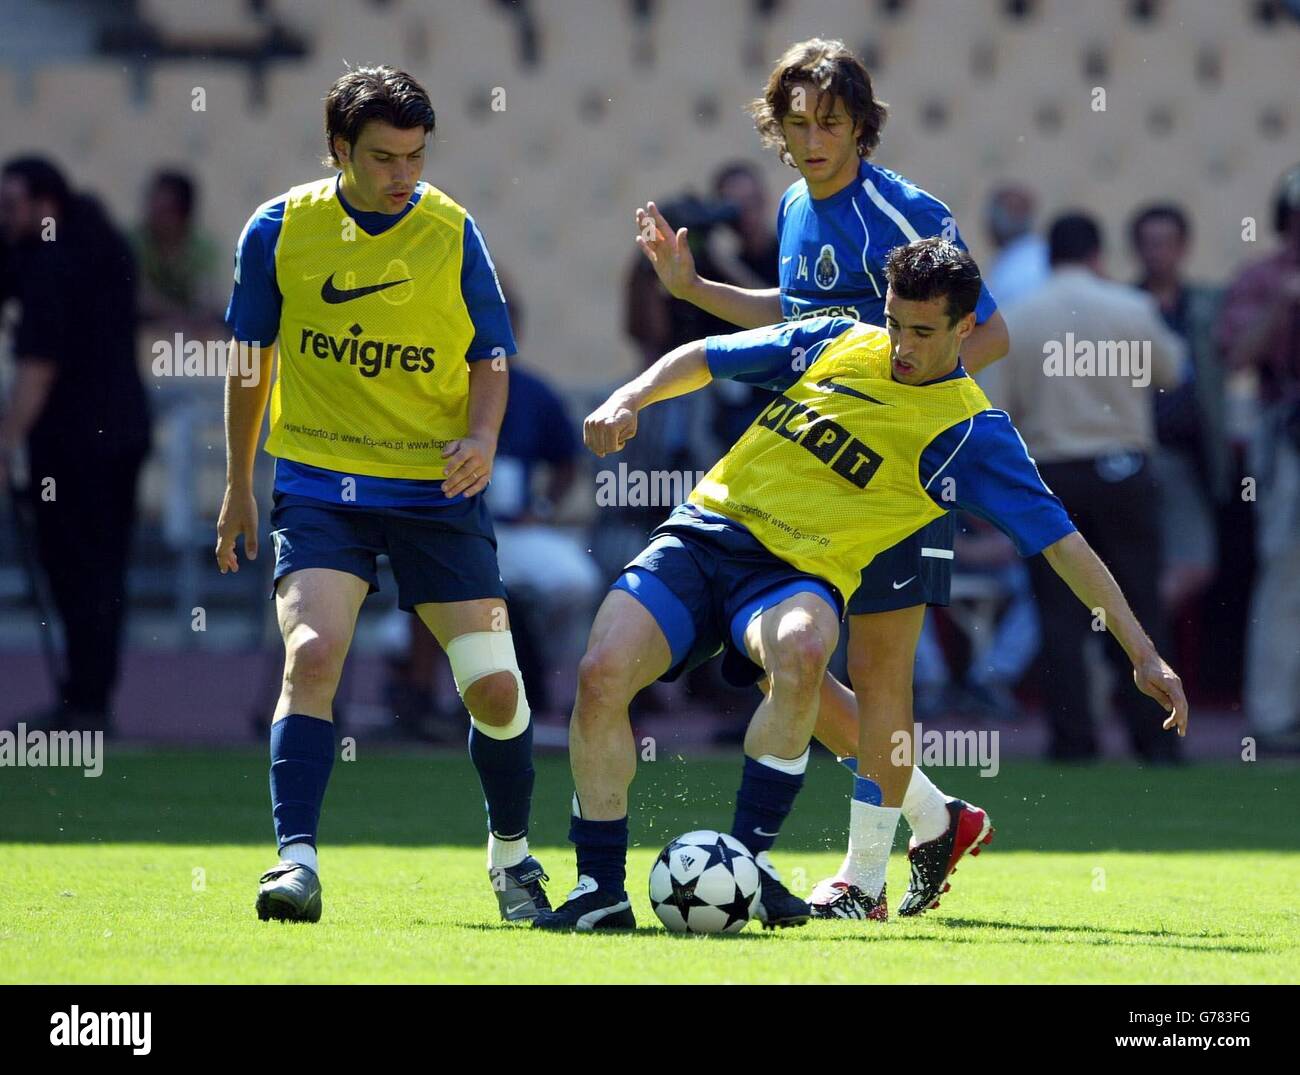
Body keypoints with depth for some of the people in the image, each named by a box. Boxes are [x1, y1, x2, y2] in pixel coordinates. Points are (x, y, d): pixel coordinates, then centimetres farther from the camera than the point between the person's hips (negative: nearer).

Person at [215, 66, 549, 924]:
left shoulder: (452, 234, -2)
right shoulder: (280, 230, -1)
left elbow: (491, 357, 6)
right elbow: (250, 358, 11)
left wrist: (482, 437, -15)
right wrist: (239, 488, 15)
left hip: (437, 487, 1)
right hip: (320, 484, 0)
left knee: (494, 684, -1)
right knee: (312, 653, -22)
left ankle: (512, 853, 23)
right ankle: (297, 861, -23)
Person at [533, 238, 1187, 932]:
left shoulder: (970, 432, -1)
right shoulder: (838, 343, 11)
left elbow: (1061, 542, -2)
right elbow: (702, 358, 21)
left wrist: (1143, 654, -5)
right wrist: (627, 401, 2)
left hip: (797, 575, -3)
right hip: (696, 536, 3)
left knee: (802, 649, -39)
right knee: (603, 670, -23)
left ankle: (749, 862, -25)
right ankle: (601, 890, -12)